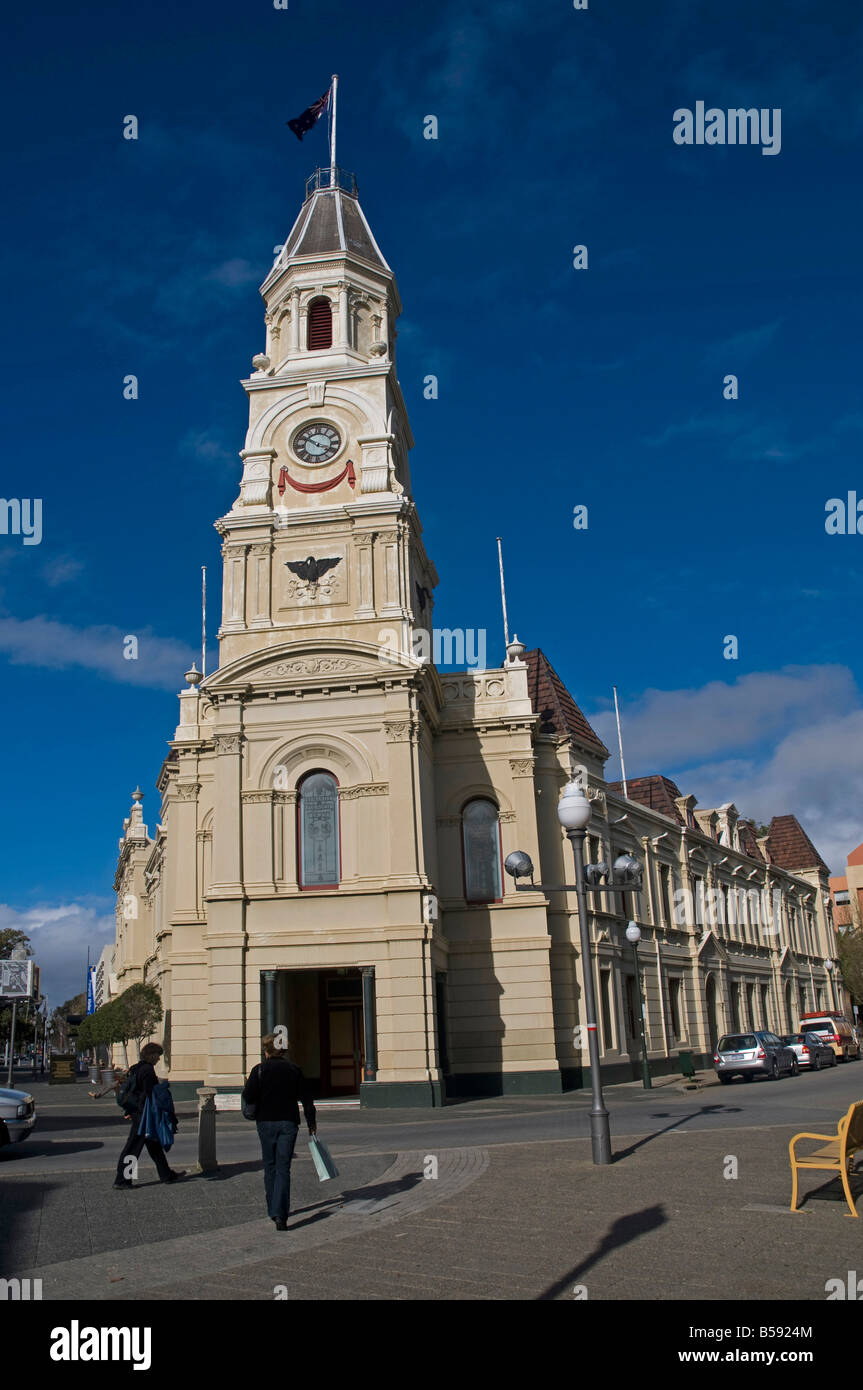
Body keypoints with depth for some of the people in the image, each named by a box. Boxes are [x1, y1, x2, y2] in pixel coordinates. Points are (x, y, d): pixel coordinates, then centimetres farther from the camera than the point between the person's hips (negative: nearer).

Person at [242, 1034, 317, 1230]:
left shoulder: (259, 1070, -6)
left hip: (266, 1123, 0)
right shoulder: (293, 1069, 1)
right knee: (283, 1168, -1)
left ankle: (273, 1210, 22)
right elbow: (306, 1098, 3)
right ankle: (280, 1214, -15)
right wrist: (312, 1122, 11)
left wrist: (246, 1088, 12)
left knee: (270, 1167, 15)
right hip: (288, 1123, 1)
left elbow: (249, 1098, -9)